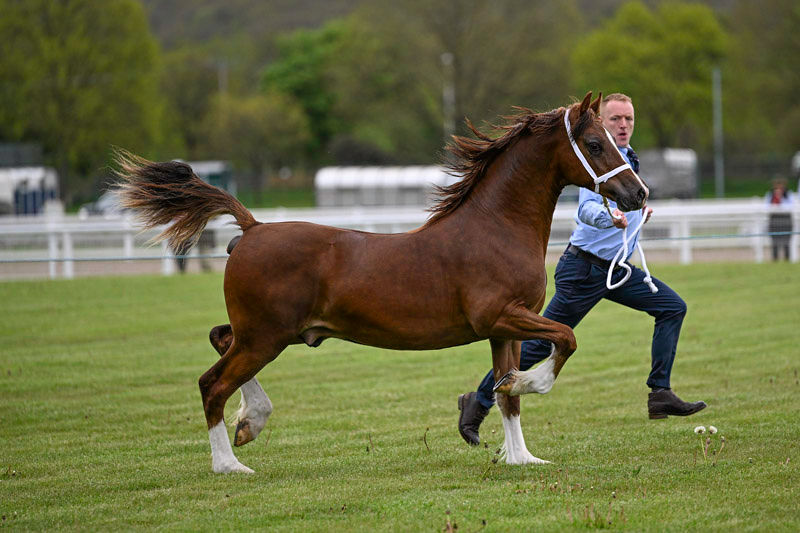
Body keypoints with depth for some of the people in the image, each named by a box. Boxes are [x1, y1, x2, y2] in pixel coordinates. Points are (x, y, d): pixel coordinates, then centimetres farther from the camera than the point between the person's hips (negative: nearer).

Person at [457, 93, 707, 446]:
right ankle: (479, 402, 6)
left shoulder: (629, 159, 12)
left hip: (616, 270, 9)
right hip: (584, 269, -9)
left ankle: (660, 394, -6)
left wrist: (637, 213, 28)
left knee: (673, 308, -3)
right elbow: (587, 208, -36)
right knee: (541, 344, -6)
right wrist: (609, 218, -54)